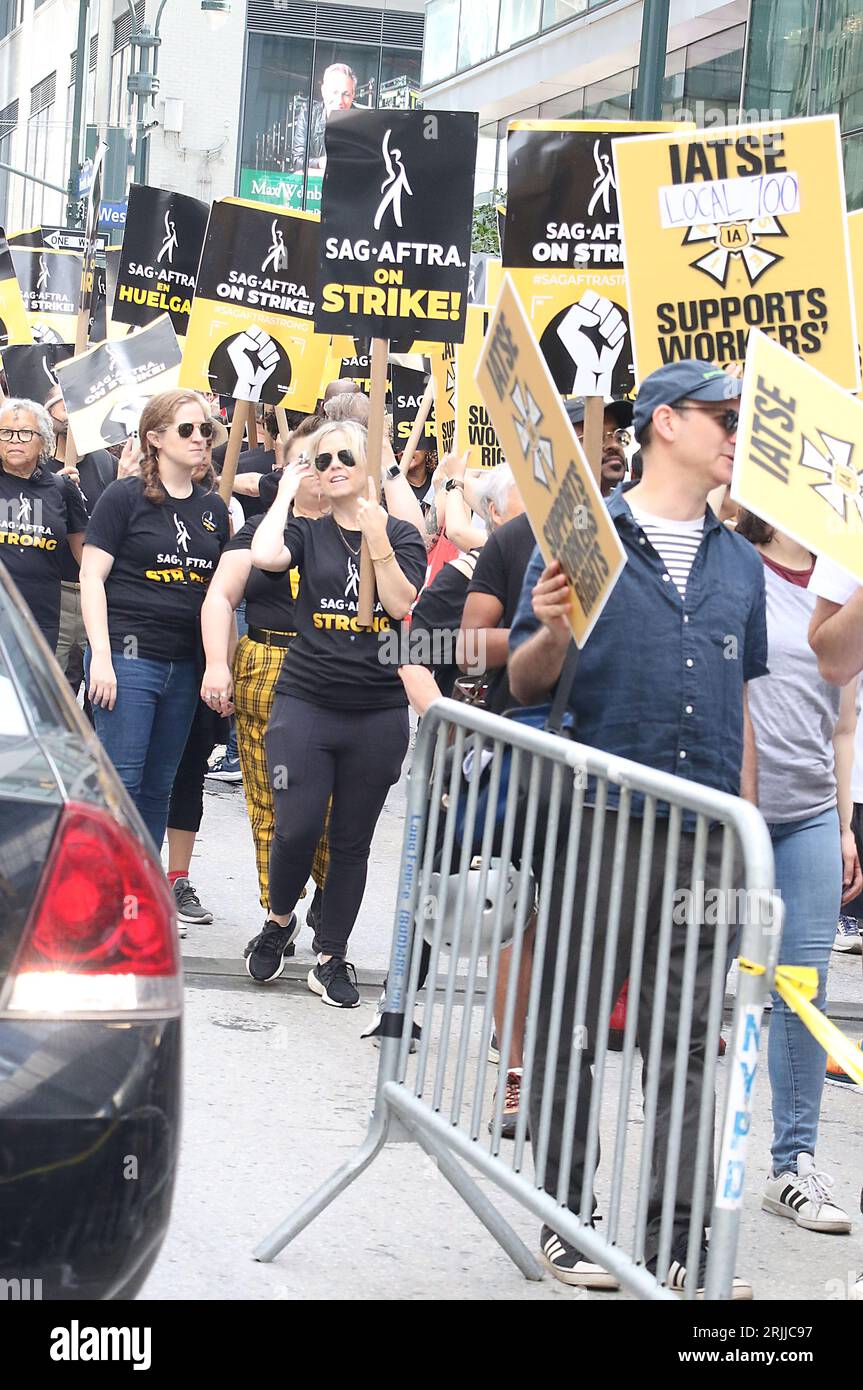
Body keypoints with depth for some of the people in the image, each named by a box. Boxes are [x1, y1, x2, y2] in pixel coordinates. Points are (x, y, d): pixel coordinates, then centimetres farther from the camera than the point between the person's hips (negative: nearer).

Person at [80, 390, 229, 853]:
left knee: (158, 788, 9)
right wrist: (101, 656, -14)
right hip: (128, 656, -5)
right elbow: (92, 577, -6)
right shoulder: (125, 497, -3)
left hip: (185, 663, 6)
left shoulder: (213, 510, 13)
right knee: (121, 781, -8)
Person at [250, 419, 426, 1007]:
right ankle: (280, 919, 18)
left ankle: (333, 958, 18)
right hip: (306, 703, 0)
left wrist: (377, 539, -17)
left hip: (379, 713, 0)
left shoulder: (401, 535, 6)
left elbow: (401, 604, -9)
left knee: (352, 841, 7)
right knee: (296, 828, -11)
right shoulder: (308, 532, 6)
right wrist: (286, 493, -5)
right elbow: (265, 555, -16)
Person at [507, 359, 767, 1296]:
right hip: (598, 823, -4)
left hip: (707, 837, 4)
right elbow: (525, 683, 0)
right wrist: (549, 633, -21)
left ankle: (680, 1247, 7)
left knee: (689, 1043, 4)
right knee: (572, 1030, 5)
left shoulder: (739, 564, 16)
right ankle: (566, 1224, 16)